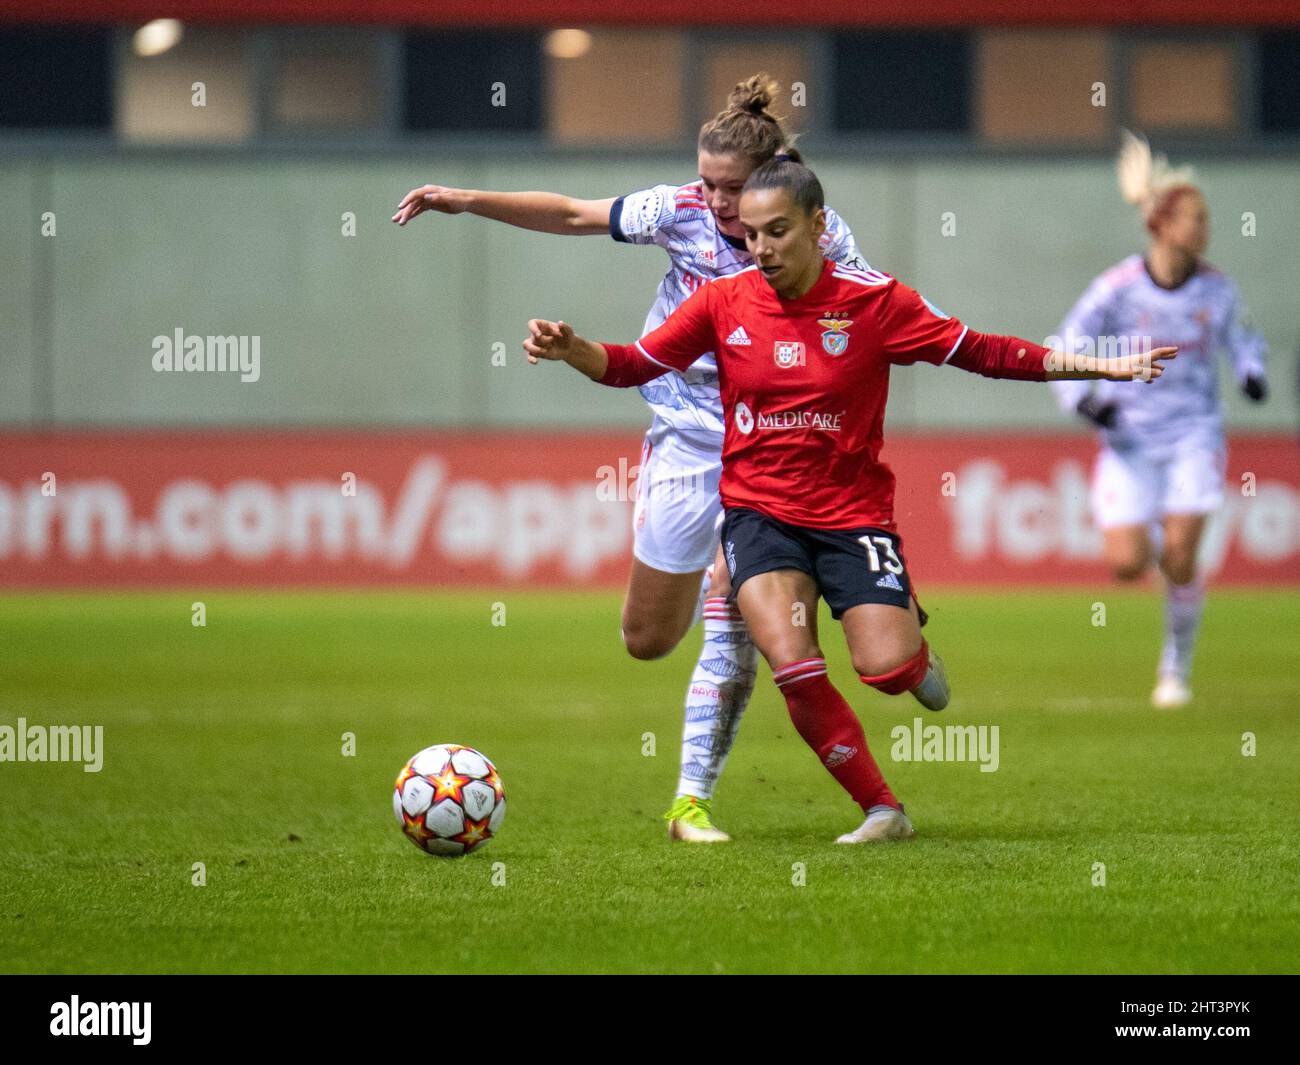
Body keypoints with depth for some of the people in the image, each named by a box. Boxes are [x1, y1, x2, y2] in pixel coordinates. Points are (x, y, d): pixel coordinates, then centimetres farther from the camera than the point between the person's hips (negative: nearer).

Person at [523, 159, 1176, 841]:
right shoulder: (724, 303, -2)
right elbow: (631, 365, 3)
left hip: (852, 510, -1)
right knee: (794, 668, -20)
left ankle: (914, 644, 24)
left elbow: (980, 353, -3)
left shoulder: (873, 300, -7)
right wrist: (569, 347, -17)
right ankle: (882, 811, -3)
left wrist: (1102, 367, -8)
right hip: (758, 511, 1)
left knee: (884, 667, -16)